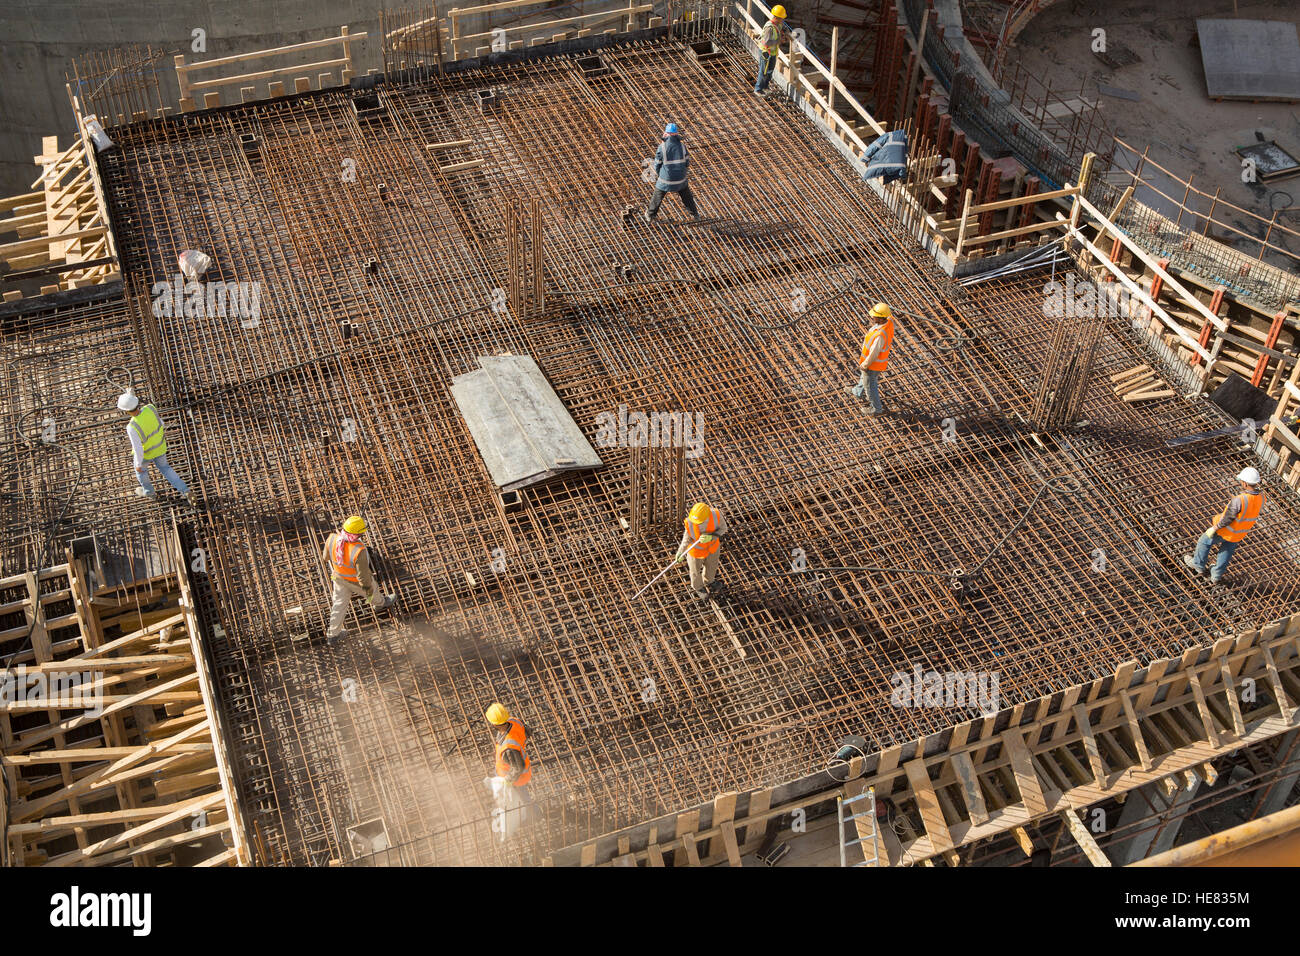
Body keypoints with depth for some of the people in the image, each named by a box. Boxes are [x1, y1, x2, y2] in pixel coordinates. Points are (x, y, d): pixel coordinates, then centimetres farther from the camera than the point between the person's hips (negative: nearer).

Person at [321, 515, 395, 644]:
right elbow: (363, 575, -30)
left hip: (339, 577, 4)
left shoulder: (332, 540, -27)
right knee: (371, 590, 30)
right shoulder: (359, 551, -42)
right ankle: (380, 603, 63)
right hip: (356, 580, -4)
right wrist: (368, 587, -10)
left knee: (339, 604, 23)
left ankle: (333, 634, 39)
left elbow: (326, 557, -5)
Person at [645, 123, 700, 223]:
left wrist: (657, 175, 12)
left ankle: (650, 215, 36)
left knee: (657, 197, 21)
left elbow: (657, 165, -8)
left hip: (665, 179, -2)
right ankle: (695, 214, 38)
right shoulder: (682, 146, -10)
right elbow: (687, 163, -1)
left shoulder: (662, 147, -18)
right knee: (687, 196, 26)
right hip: (680, 179, 2)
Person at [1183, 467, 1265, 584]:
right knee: (1226, 553, 26)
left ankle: (1198, 565, 42)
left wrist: (1214, 528, -15)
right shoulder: (1261, 497, -16)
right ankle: (1215, 577, 44)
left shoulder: (1239, 500, -39)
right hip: (1239, 534, 6)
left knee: (1205, 541, 22)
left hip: (1226, 530, -6)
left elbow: (1227, 518, -29)